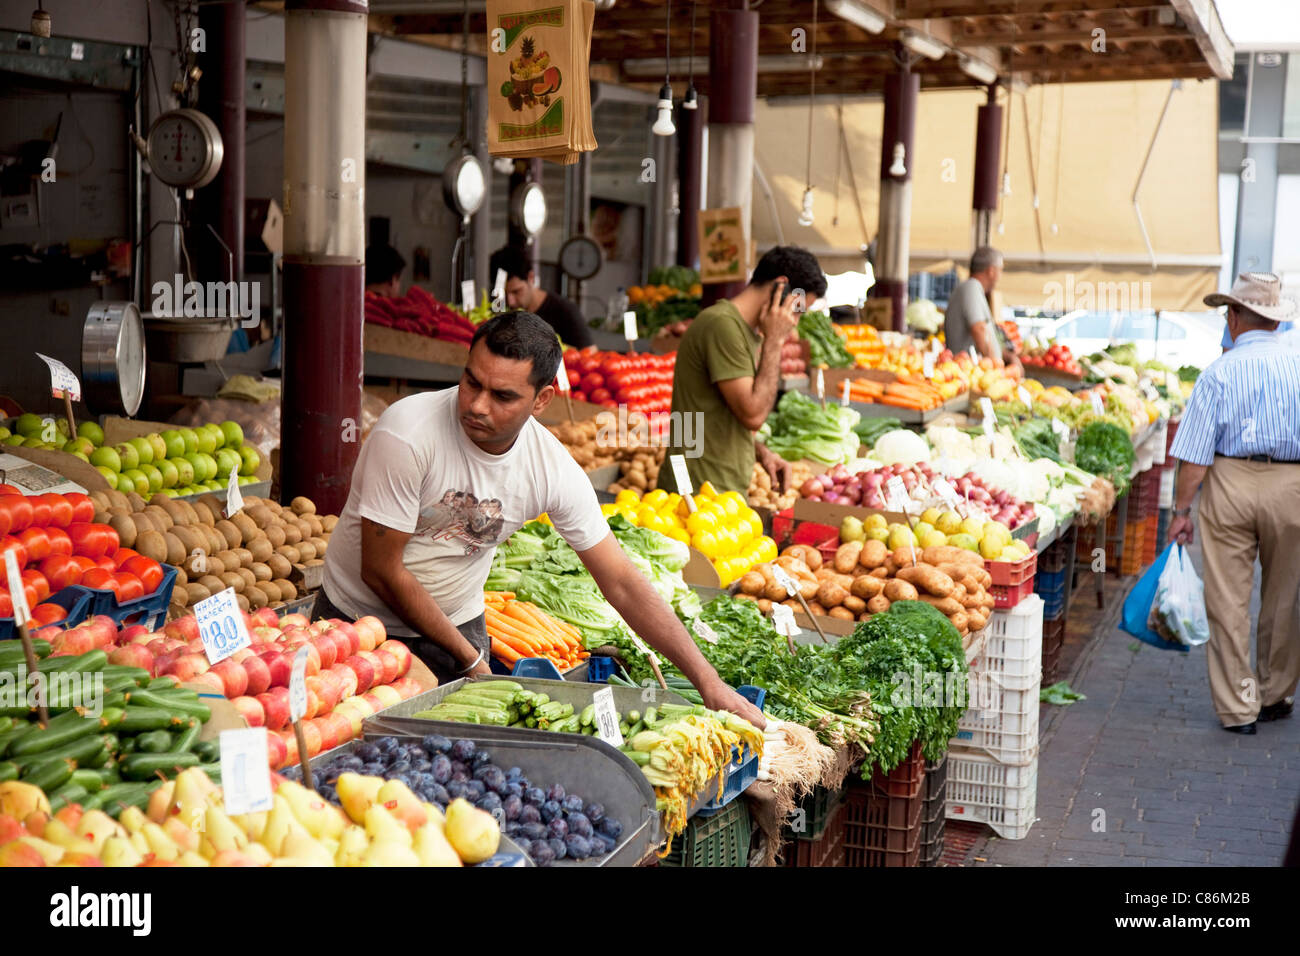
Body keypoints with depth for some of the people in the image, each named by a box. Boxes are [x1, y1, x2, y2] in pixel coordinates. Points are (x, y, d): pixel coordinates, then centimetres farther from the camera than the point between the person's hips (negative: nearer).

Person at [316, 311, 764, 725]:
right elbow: (382, 571, -22)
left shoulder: (554, 469, -17)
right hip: (360, 619, -3)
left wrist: (708, 681, -15)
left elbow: (620, 581, -11)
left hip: (457, 622, 3)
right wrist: (468, 658, -17)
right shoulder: (407, 434, -29)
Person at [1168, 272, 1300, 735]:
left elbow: (1195, 453, -8)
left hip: (1230, 482, -2)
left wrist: (1181, 510, -1)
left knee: (1228, 600, 5)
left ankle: (1237, 708, 8)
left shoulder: (1219, 372, -5)